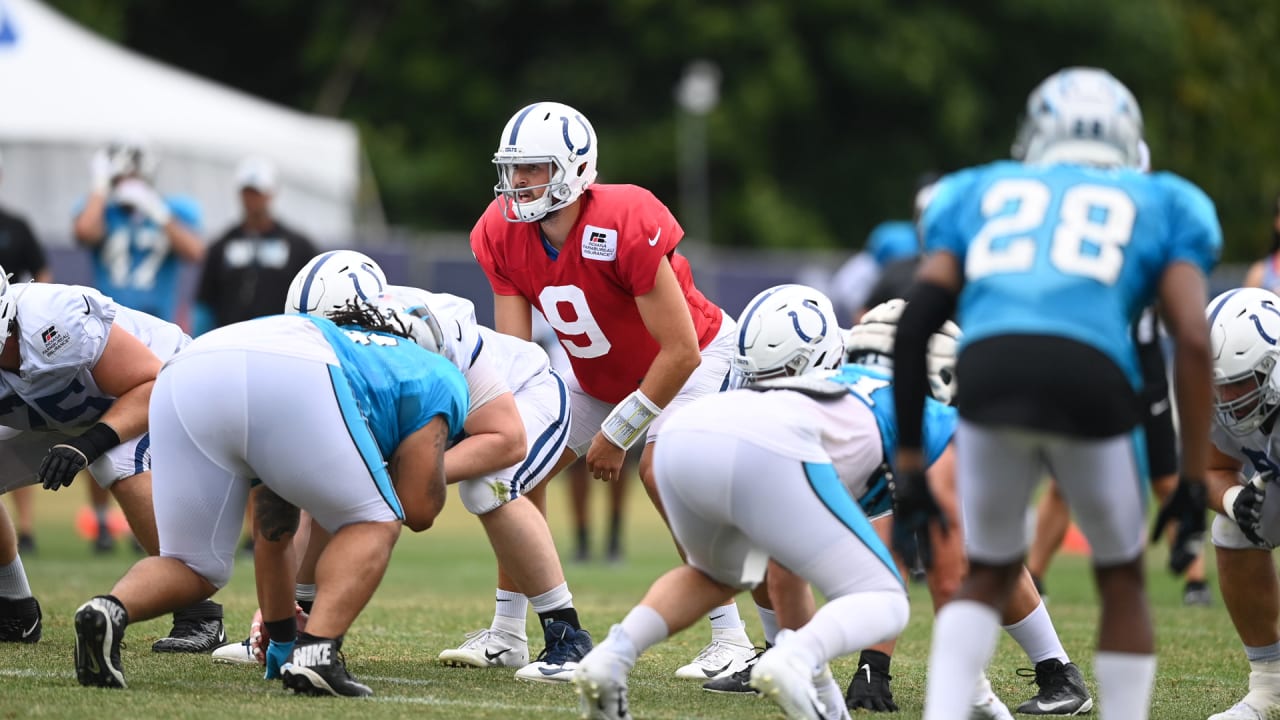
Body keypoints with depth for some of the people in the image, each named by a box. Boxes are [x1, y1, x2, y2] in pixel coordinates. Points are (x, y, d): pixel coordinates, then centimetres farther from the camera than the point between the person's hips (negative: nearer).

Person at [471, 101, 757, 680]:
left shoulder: (626, 225, -37)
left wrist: (618, 432, -23)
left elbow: (680, 351, -31)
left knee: (663, 470, -27)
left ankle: (731, 640, -19)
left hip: (693, 357, -7)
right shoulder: (503, 233, -17)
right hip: (602, 372, 7)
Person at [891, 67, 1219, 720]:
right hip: (1090, 384, -1)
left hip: (988, 378, 1)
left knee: (990, 574, 25)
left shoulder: (979, 195, 31)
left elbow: (916, 322, 18)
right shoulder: (1158, 206, 27)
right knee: (1120, 579, 23)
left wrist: (909, 464, 20)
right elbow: (1192, 340, 11)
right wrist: (1193, 481, 14)